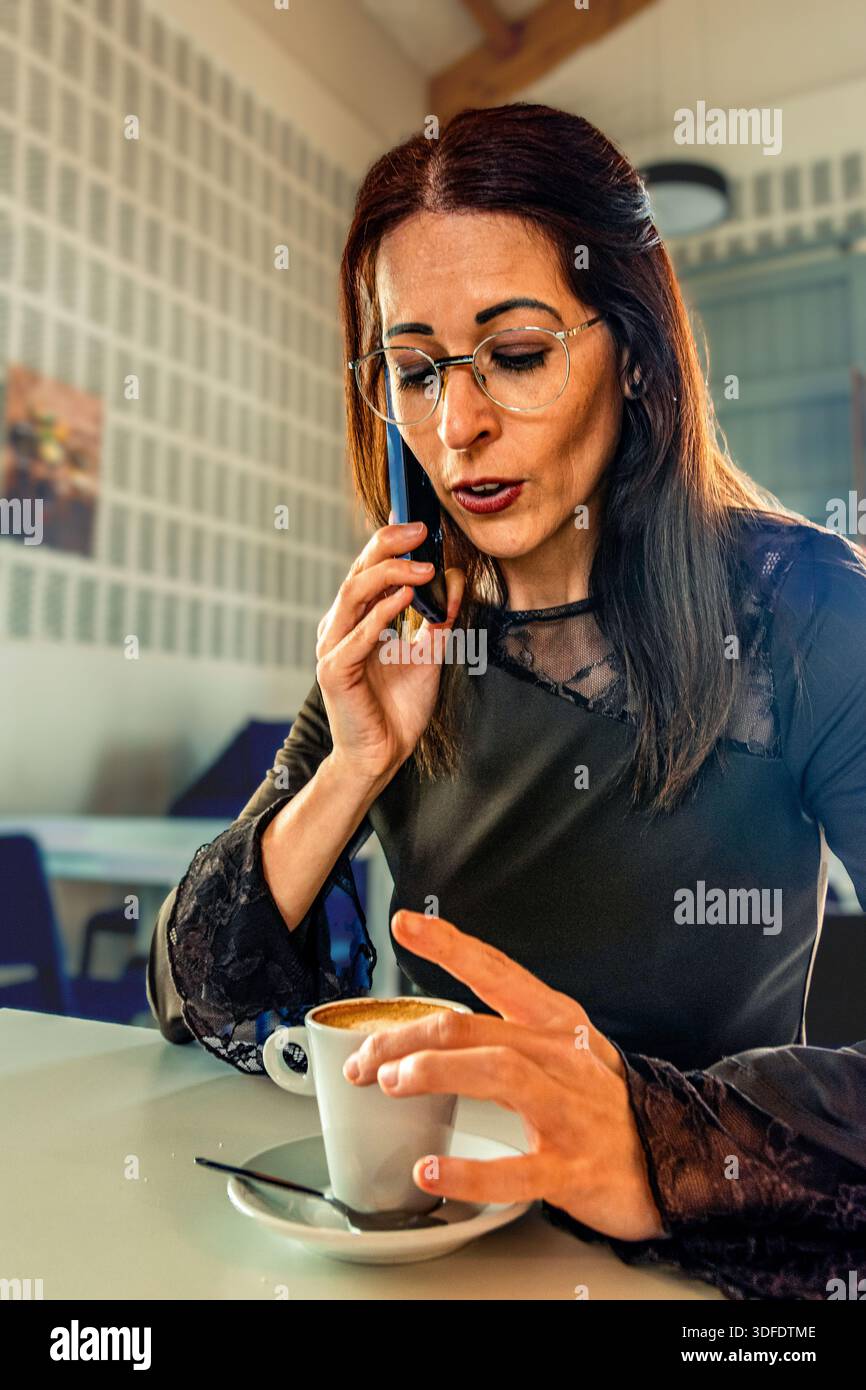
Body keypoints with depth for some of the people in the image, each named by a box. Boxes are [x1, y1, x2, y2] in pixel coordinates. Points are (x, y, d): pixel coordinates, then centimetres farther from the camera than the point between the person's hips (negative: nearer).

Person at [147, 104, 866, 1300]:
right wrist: (359, 761, -16)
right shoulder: (400, 639, -2)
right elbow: (197, 997, -3)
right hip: (440, 1212, 3)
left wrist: (659, 1144, -35)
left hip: (705, 1252, -2)